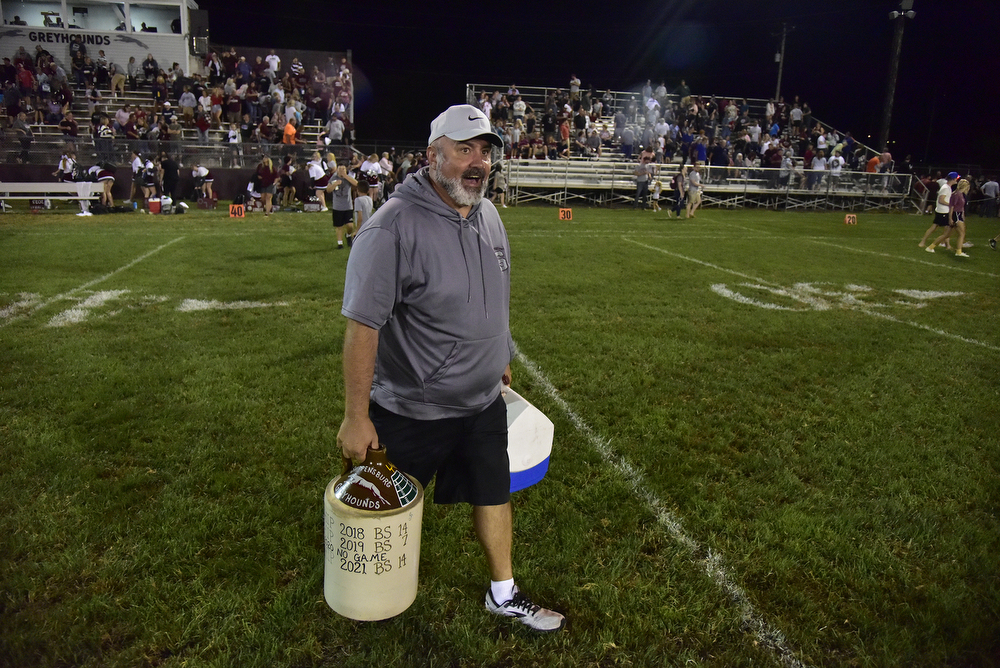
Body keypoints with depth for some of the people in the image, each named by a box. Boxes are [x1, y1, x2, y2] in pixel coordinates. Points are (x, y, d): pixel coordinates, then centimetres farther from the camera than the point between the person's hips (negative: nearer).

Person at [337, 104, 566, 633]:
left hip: (483, 402, 6)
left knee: (493, 493, 17)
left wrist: (501, 358, 22)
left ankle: (504, 595, 39)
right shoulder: (393, 227, -24)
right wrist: (355, 417, -22)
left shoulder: (487, 214, 2)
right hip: (410, 411, -6)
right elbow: (362, 325, -23)